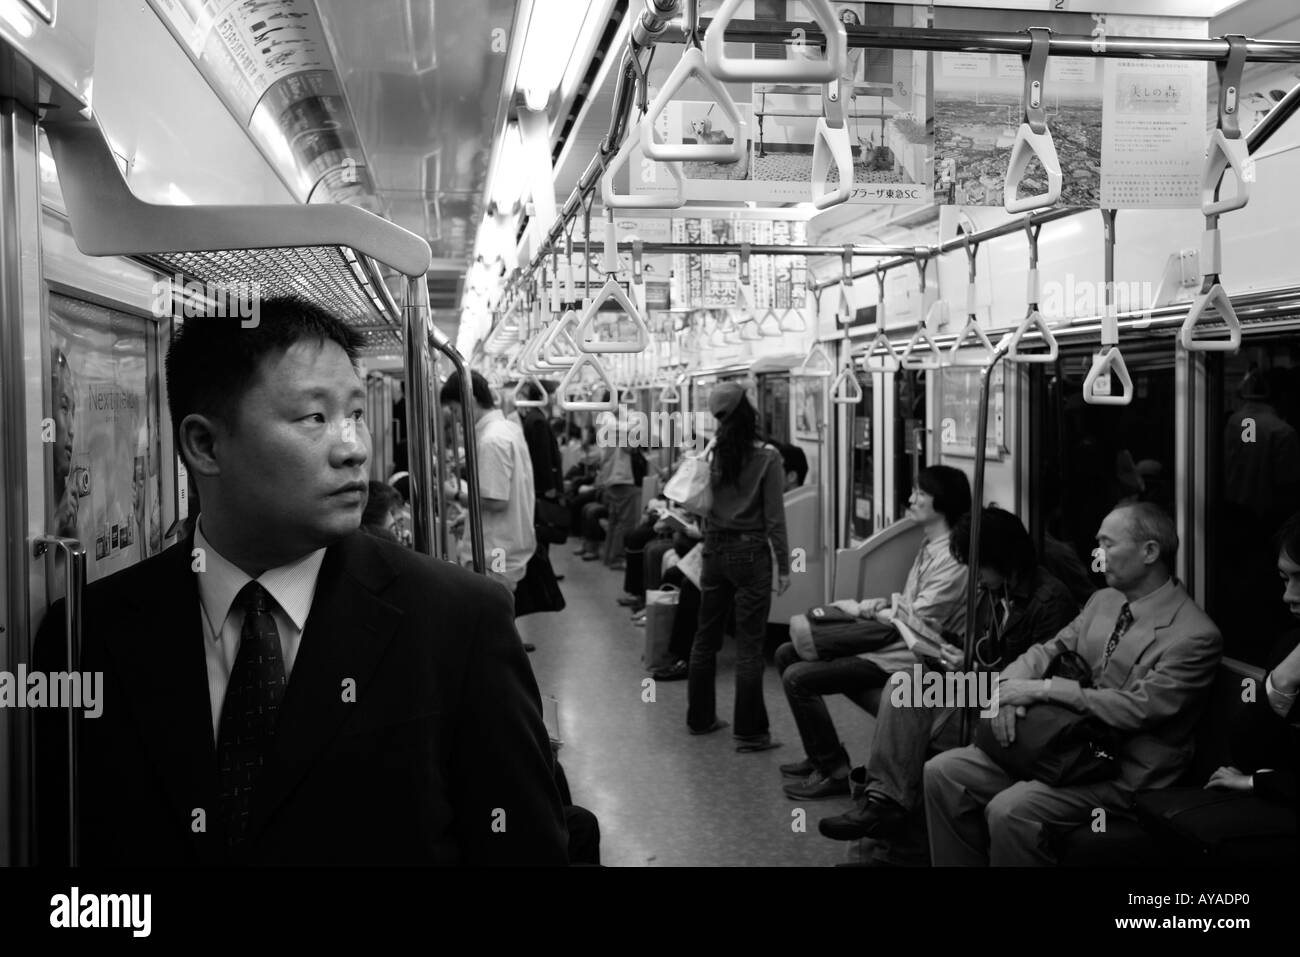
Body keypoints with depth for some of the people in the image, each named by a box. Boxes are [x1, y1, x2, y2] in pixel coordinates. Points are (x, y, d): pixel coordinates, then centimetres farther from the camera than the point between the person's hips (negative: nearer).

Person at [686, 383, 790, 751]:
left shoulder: (712, 454, 0)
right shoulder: (767, 457, -11)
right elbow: (774, 517, -10)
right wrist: (784, 566, -5)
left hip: (715, 551, 5)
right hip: (750, 553, -4)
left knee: (705, 637, 15)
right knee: (749, 645, 0)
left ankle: (699, 717, 27)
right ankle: (749, 732, 4)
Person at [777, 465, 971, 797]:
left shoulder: (953, 559, -19)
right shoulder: (930, 546, 13)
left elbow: (918, 622, -21)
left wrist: (863, 610, -8)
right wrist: (873, 606, 0)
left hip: (905, 657, -10)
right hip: (891, 635, 10)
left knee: (798, 678, -17)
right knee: (787, 654, 9)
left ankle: (834, 771, -1)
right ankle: (821, 756, 15)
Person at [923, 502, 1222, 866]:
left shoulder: (1195, 635, -14)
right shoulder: (1102, 601, 10)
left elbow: (1138, 709, -21)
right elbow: (1048, 651, 11)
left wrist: (1043, 689, -20)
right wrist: (1009, 688, -12)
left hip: (1120, 774, -7)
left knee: (1010, 810, -31)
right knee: (942, 772, -7)